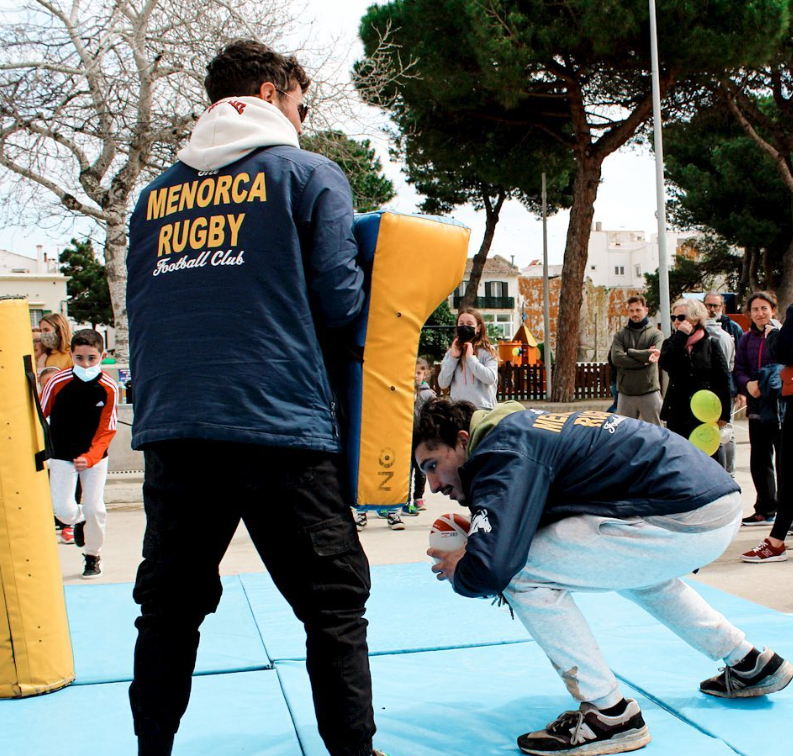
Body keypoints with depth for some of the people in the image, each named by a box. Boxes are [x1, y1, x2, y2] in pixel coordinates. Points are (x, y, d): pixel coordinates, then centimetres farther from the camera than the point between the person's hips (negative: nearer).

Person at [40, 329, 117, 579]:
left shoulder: (108, 387, -14)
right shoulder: (58, 382, -16)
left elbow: (107, 430, -10)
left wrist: (90, 458, -22)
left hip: (95, 455, 0)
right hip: (62, 455, 0)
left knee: (94, 508, -4)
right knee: (63, 510, -10)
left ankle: (93, 556, 23)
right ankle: (79, 520, 28)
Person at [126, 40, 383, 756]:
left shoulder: (157, 192, 17)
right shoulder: (307, 173, 2)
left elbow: (139, 312, 18)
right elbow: (341, 301, -4)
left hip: (170, 428, 5)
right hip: (280, 425, -5)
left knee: (170, 605, 16)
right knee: (333, 603, 6)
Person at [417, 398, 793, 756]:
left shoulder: (501, 452, -14)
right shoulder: (521, 426, 14)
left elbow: (489, 571, -26)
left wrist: (458, 570, -4)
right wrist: (477, 547, 12)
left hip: (689, 520, -10)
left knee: (522, 571, -11)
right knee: (629, 567, 39)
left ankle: (611, 715, 1)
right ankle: (749, 664, 47)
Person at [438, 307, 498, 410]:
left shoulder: (487, 351, 1)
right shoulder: (451, 352, 11)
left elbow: (491, 378, -13)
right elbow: (442, 384, 3)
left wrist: (471, 358, -11)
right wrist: (453, 358, -5)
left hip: (483, 409, -3)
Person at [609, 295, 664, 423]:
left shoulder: (656, 334, 5)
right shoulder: (620, 335, 8)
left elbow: (656, 354, -14)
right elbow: (616, 358, -9)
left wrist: (629, 352, -7)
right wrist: (644, 359, -13)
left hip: (650, 391, -2)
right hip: (625, 393, 2)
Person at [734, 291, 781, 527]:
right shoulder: (746, 339, 12)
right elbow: (739, 370, 8)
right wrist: (747, 384, -11)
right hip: (757, 408, 6)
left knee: (783, 460, -5)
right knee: (759, 461, 13)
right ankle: (766, 509, 26)